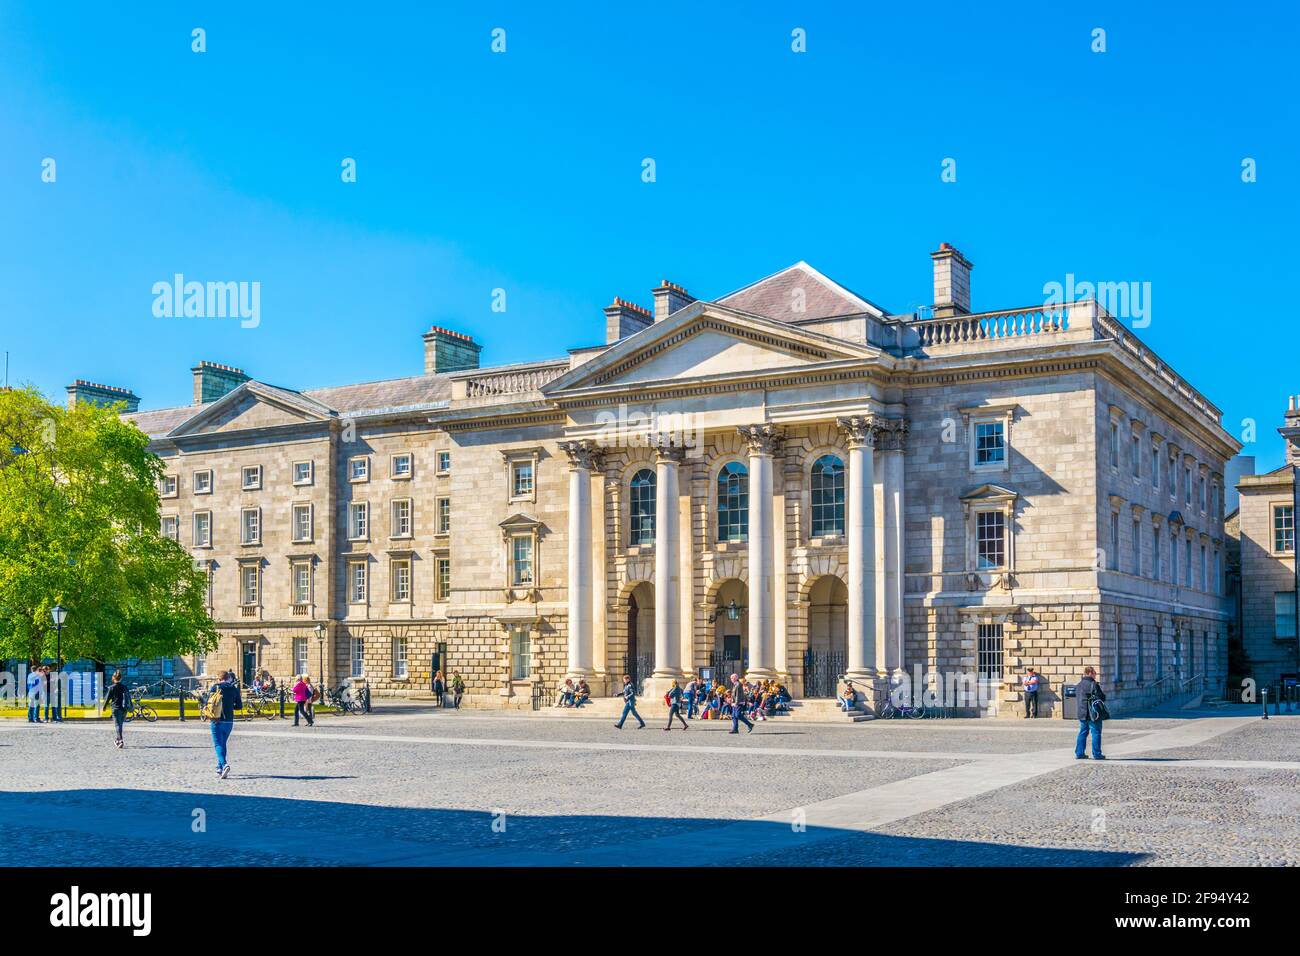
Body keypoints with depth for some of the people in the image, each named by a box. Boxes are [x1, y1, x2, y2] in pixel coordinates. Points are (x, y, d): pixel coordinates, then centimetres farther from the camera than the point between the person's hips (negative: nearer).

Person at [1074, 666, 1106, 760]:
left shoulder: (1078, 685, 12)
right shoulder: (1093, 684, -14)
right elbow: (1101, 697, -15)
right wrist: (1103, 693, 5)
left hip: (1081, 713, 8)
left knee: (1082, 732, 13)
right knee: (1096, 733, 0)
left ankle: (1079, 753, 13)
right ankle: (1096, 754, 1)